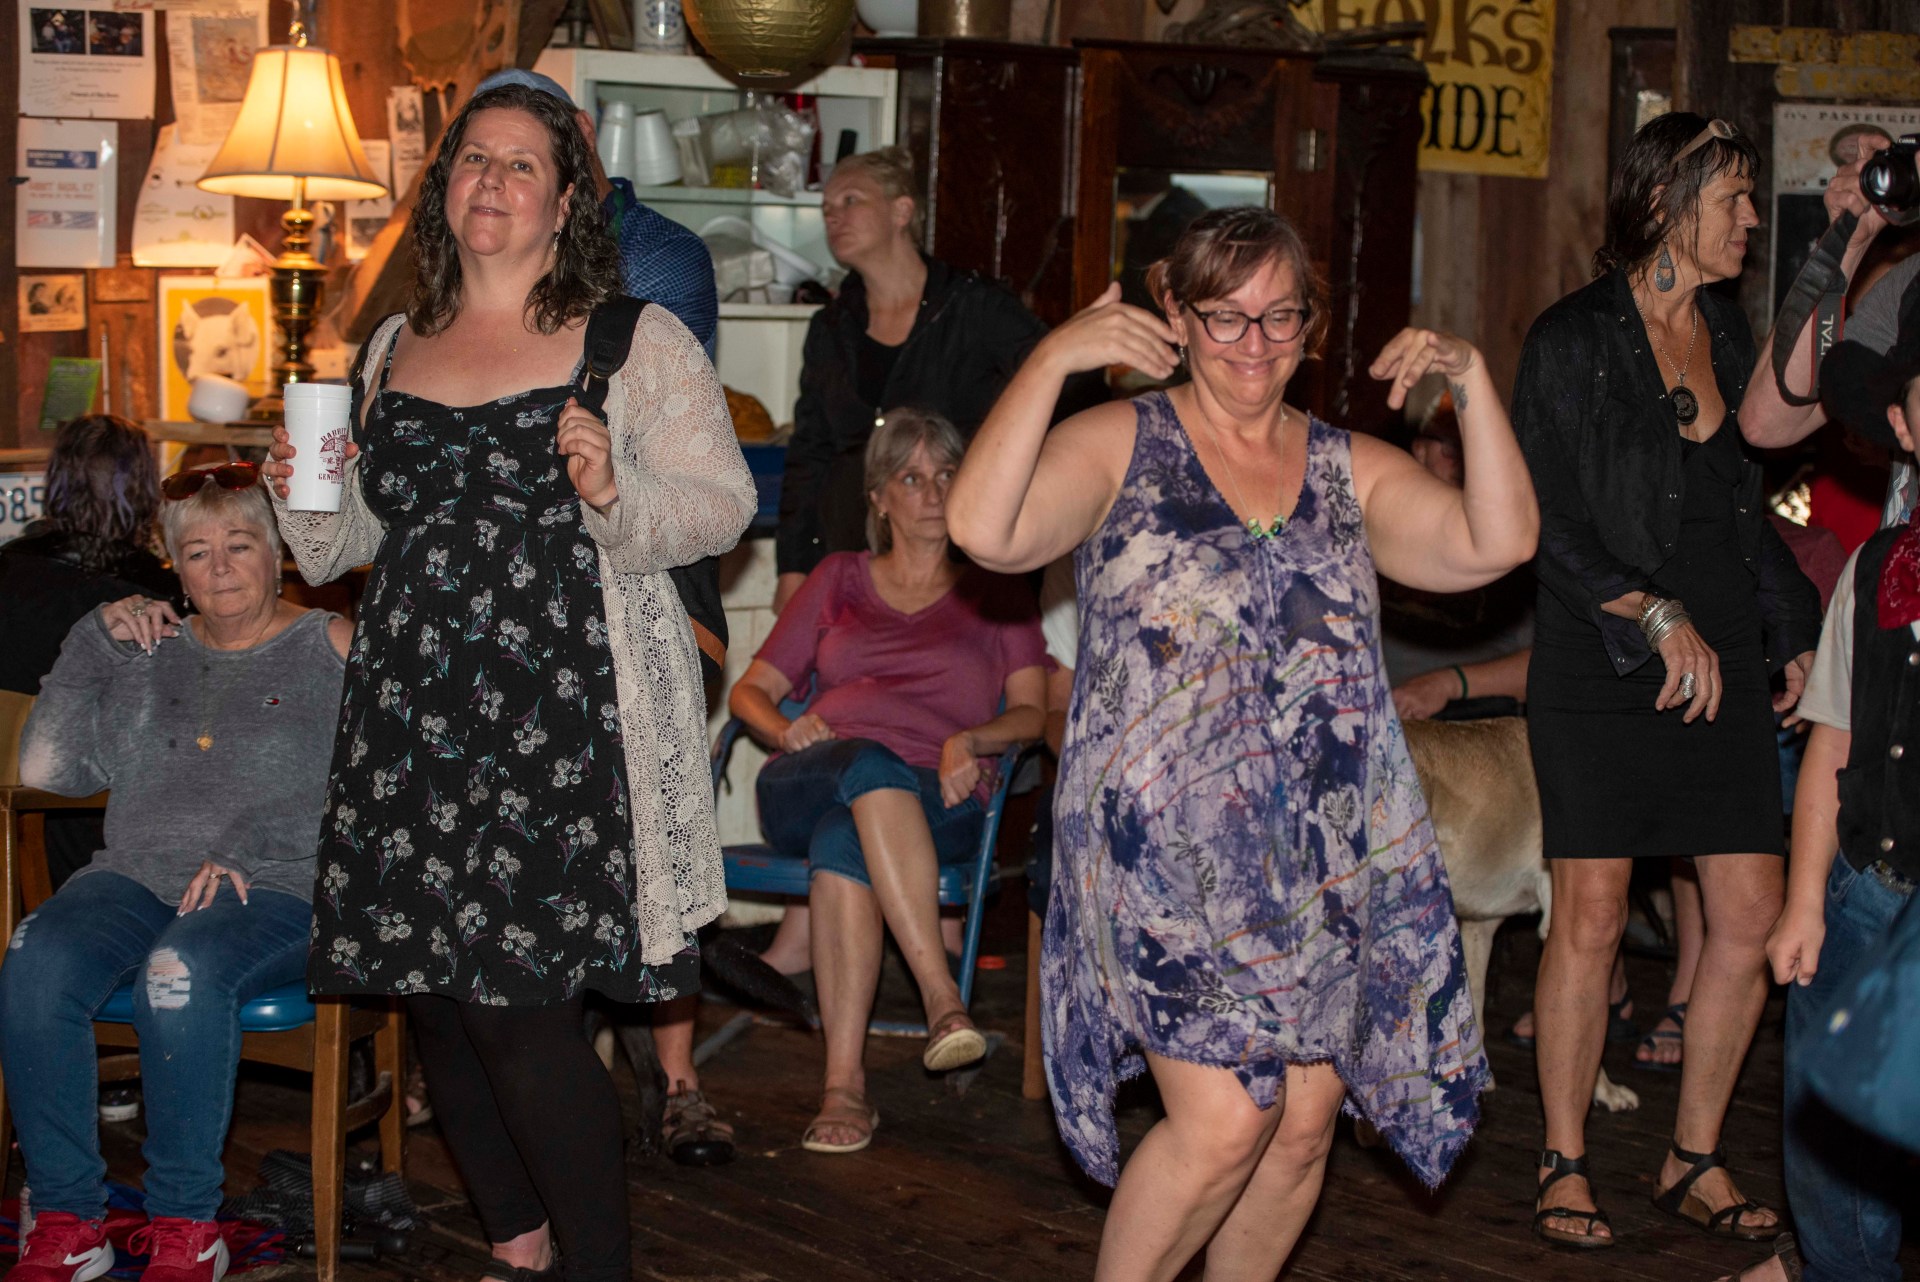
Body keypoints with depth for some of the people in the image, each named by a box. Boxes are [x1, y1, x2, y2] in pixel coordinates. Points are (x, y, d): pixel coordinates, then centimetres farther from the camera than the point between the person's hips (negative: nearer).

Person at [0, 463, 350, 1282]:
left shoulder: (329, 647, 9)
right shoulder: (146, 649, 20)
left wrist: (244, 855, -14)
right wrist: (94, 636, 8)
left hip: (278, 890, -4)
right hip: (136, 876, 4)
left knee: (181, 973, -37)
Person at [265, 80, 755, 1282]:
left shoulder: (638, 342, 2)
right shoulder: (395, 349, 16)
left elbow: (724, 504, -2)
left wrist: (616, 494, -20)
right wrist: (309, 496, 4)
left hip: (560, 718, -5)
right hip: (411, 718, 6)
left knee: (523, 1010, -11)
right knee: (436, 999, 8)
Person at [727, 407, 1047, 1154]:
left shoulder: (995, 593, 24)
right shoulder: (839, 580, 27)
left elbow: (1031, 713, 10)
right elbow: (751, 689, 20)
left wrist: (970, 740, -12)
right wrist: (785, 729, -4)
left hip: (936, 802, -1)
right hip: (807, 785, 1)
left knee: (842, 842, -40)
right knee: (871, 766, -40)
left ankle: (845, 1084, -47)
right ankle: (941, 998, -50)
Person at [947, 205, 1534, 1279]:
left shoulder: (1355, 471, 13)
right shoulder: (1119, 446, 3)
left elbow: (1496, 546, 0)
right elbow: (985, 532, -15)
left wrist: (1473, 382, -8)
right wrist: (1052, 359, -20)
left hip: (1326, 860, 5)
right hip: (1170, 855, -4)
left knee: (1305, 1122, 6)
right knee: (1226, 1119, -13)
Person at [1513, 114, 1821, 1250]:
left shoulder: (1726, 332, 13)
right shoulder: (1575, 341, -6)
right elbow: (1548, 526, -10)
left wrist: (1796, 634, 15)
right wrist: (1655, 613, -18)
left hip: (1724, 663, 6)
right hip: (1601, 670, -6)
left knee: (1753, 916, 1)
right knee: (1591, 919, -4)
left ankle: (1697, 1164, 14)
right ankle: (1565, 1167, 10)